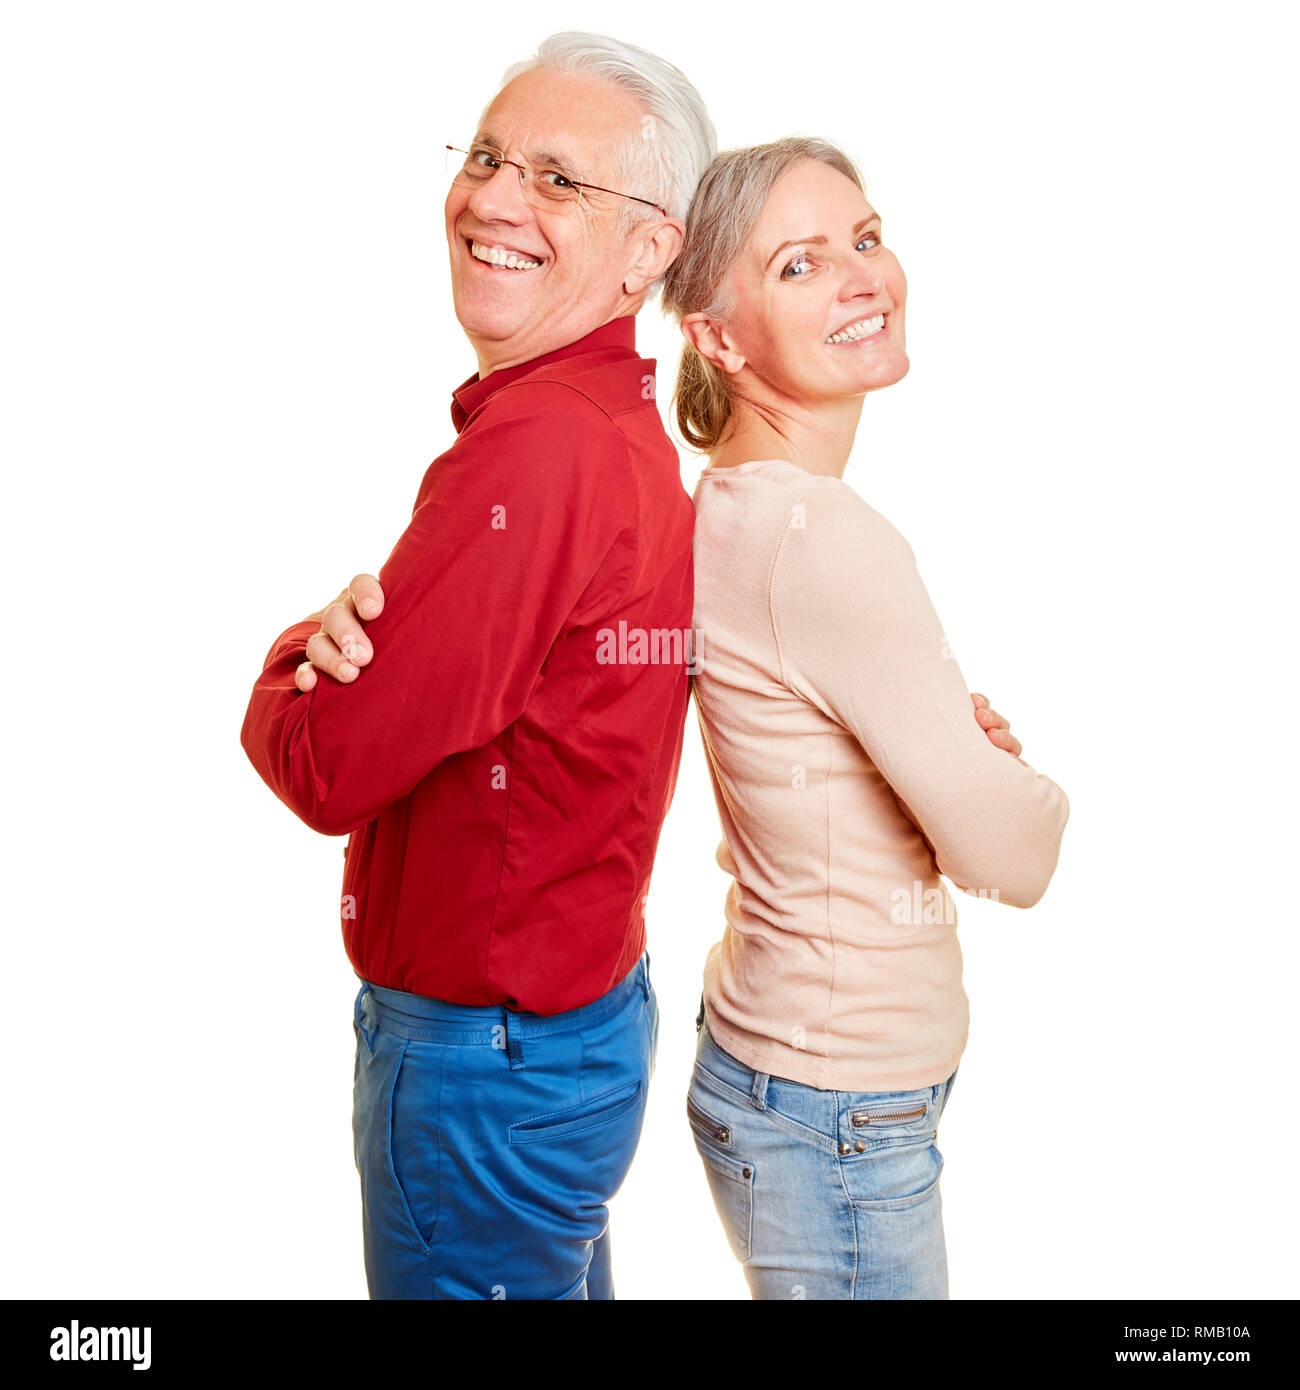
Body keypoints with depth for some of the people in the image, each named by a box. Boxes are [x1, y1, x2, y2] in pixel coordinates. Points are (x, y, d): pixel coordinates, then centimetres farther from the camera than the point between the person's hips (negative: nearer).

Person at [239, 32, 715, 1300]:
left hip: (483, 1063, -9)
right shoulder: (627, 433, 5)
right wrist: (347, 632, -14)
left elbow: (327, 766, -23)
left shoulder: (534, 448, -27)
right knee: (560, 1276, 26)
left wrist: (301, 653, -3)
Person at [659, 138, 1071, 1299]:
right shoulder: (828, 538, -27)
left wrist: (957, 731, -6)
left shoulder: (727, 503, 1)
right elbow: (1009, 856, -21)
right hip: (839, 1116, -9)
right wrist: (1031, 783, 2)